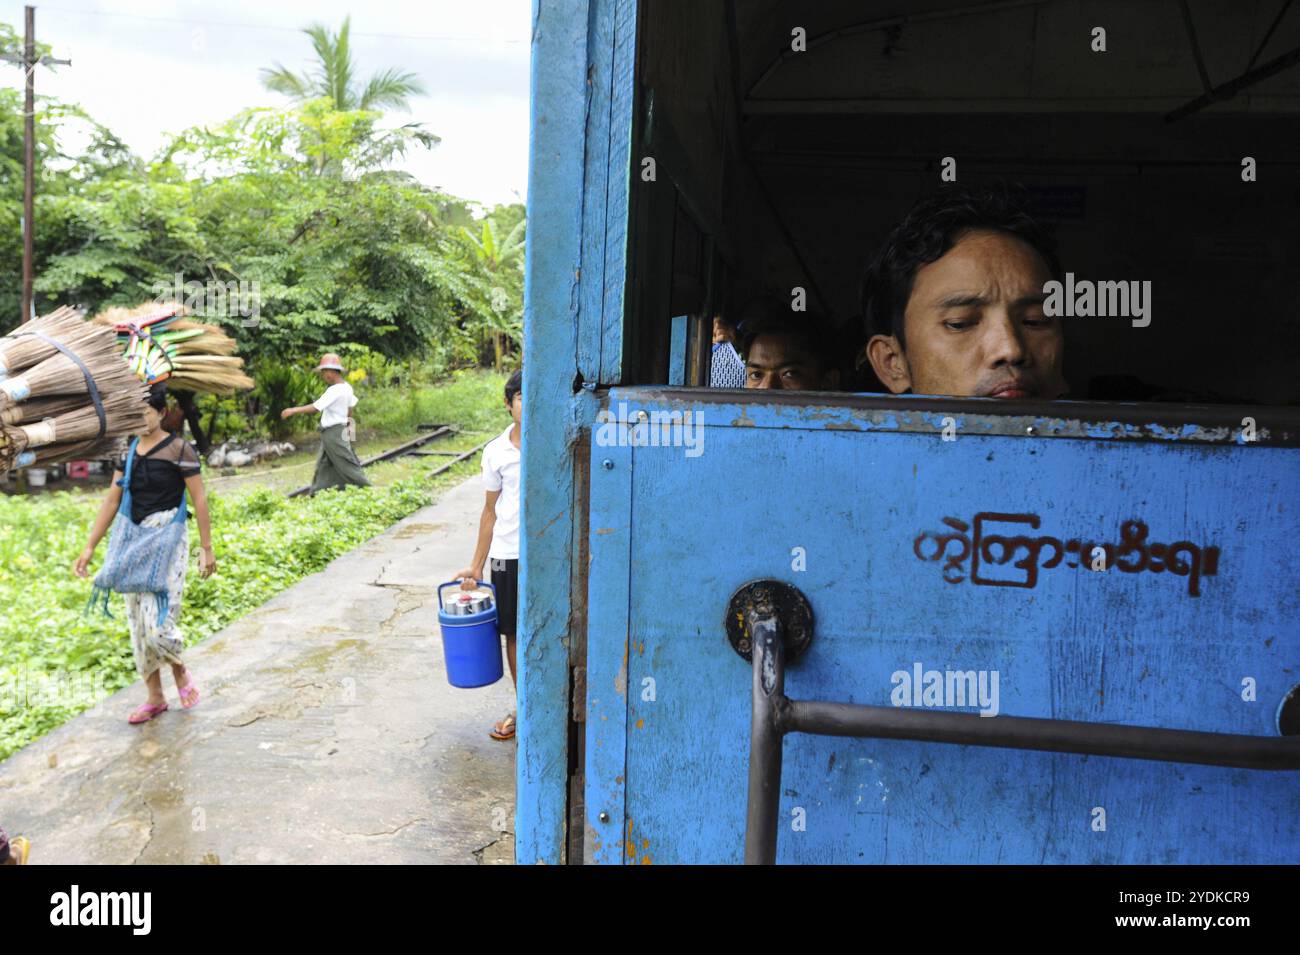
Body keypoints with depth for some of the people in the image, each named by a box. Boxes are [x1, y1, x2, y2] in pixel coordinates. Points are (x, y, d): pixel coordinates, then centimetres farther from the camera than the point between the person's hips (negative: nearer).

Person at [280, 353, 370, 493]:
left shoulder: (334, 391, -22)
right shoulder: (346, 387, 5)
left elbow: (315, 407, -26)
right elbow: (351, 407, 15)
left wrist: (293, 411, -19)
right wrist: (348, 426, 26)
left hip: (333, 434, -9)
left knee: (347, 465, -3)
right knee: (323, 466, 12)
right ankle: (316, 495, 15)